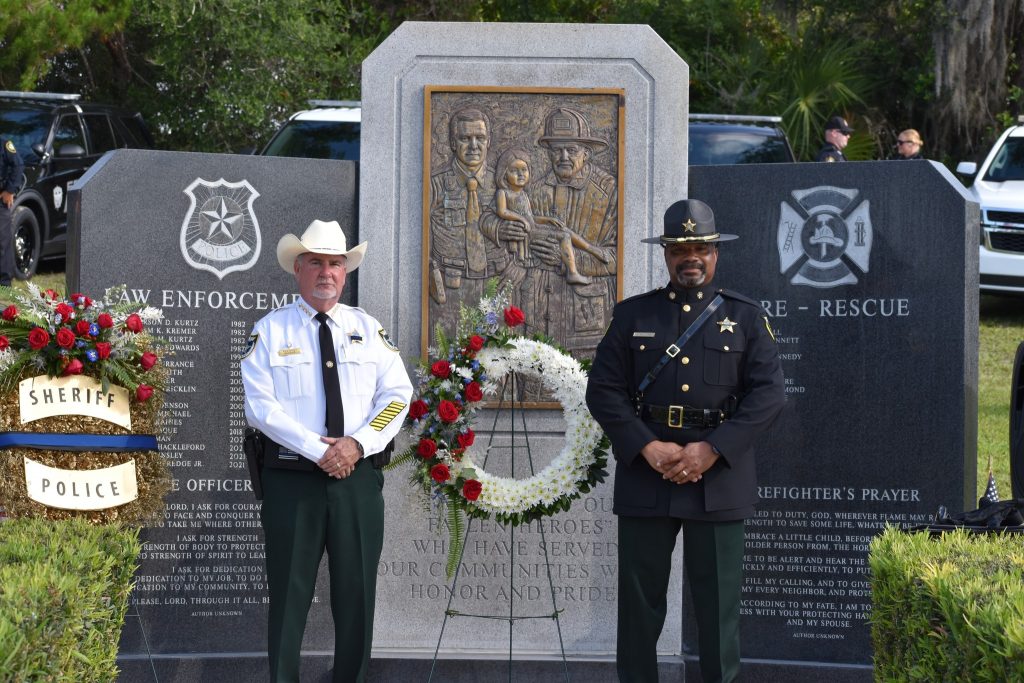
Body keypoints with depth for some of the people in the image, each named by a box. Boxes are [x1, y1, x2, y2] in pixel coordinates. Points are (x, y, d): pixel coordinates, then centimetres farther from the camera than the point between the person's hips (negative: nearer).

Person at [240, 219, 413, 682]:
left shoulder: (367, 328, 10)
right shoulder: (271, 330, 1)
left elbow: (397, 395, 3)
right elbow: (259, 403, -9)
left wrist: (358, 444, -13)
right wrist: (317, 450, -17)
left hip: (359, 478, 3)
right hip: (292, 479, -3)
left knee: (357, 592, 7)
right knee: (289, 594, 1)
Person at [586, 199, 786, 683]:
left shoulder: (746, 317, 7)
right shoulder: (632, 315, 9)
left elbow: (768, 393, -3)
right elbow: (604, 389, 2)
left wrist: (711, 450, -14)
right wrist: (648, 448, -12)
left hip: (718, 476, -1)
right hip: (643, 476, 1)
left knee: (718, 602, 2)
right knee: (639, 601, 4)